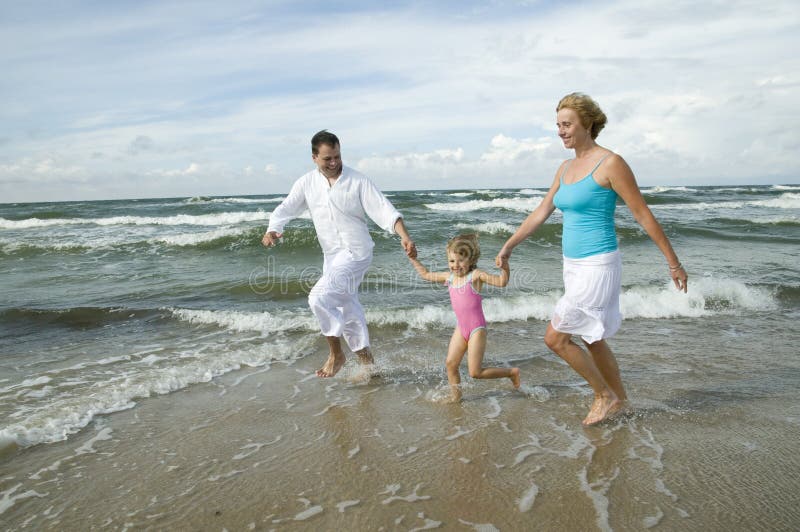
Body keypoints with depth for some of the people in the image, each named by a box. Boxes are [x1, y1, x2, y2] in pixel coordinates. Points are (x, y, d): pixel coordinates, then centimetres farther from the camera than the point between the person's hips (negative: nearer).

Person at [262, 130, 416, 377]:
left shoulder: (358, 181, -10)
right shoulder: (306, 183, 2)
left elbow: (384, 210, -14)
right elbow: (285, 209, 2)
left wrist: (404, 236, -28)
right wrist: (272, 230, -18)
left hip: (356, 253, -6)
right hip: (331, 256, 6)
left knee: (319, 297, -21)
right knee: (347, 310, 16)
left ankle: (336, 354, -2)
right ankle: (365, 357, 33)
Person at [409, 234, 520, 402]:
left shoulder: (475, 275, -12)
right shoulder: (449, 277, 6)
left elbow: (502, 281, -20)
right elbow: (426, 275, 21)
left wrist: (504, 263, -33)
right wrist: (413, 259, 20)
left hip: (477, 328, -7)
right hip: (460, 328, 7)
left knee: (475, 372, -5)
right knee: (450, 364, 4)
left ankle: (512, 372, 14)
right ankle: (456, 397, 19)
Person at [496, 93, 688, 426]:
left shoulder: (610, 163, -13)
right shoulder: (566, 168, 10)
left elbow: (643, 214, -11)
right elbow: (541, 212, 17)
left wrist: (673, 262, -7)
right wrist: (509, 246, 19)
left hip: (598, 266, -8)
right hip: (574, 265, 8)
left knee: (555, 338, -5)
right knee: (592, 339, 18)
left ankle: (604, 395, 15)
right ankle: (619, 398, 38)